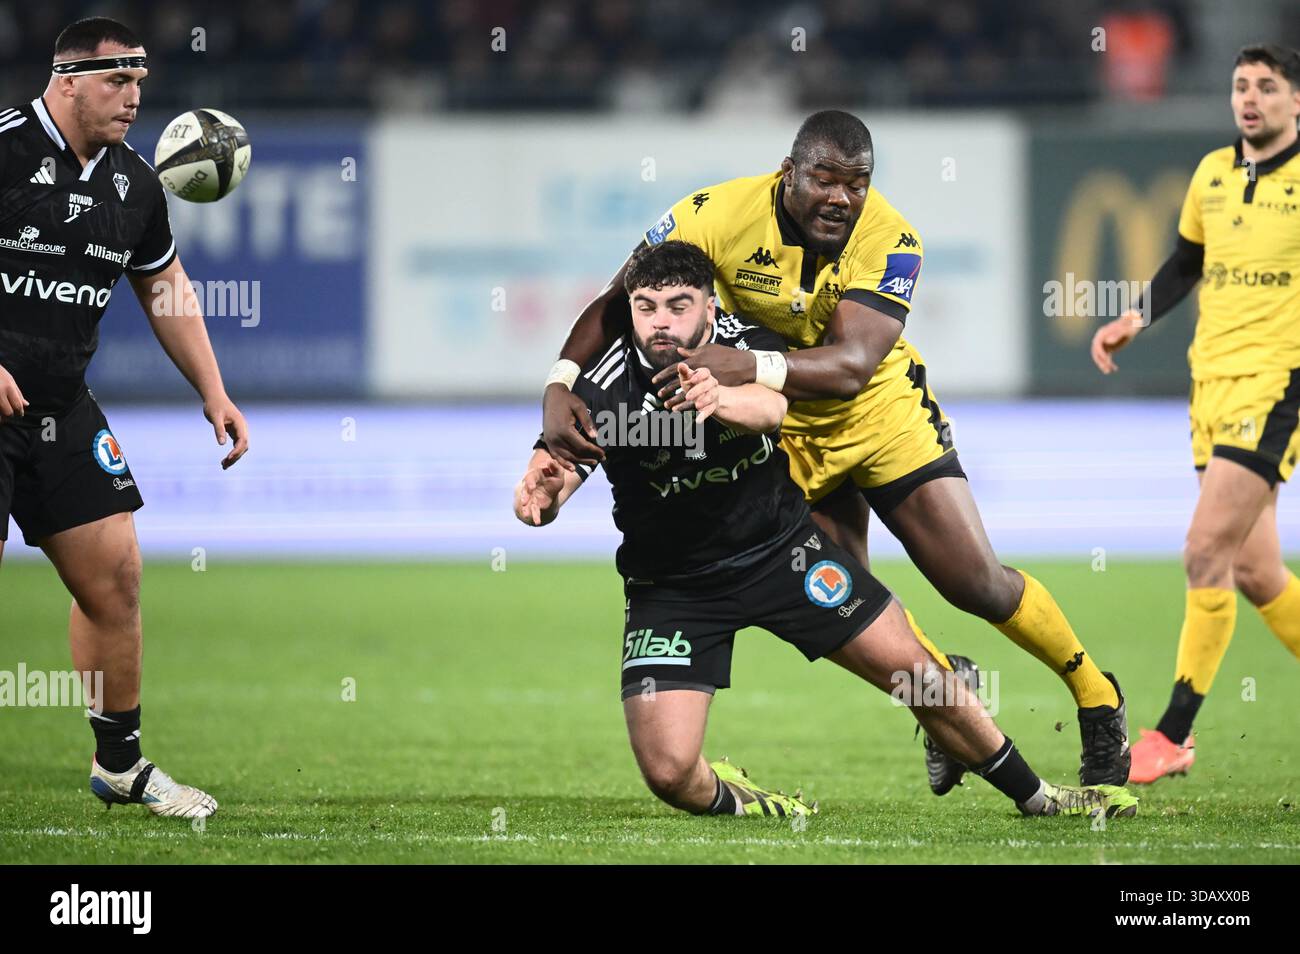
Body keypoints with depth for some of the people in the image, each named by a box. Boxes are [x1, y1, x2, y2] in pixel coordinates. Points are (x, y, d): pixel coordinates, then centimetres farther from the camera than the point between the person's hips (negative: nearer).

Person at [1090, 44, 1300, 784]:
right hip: (1212, 381, 7)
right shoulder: (1212, 174, 11)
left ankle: (1175, 734, -8)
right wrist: (1136, 320, 11)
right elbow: (1187, 263, 24)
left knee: (1207, 551, -14)